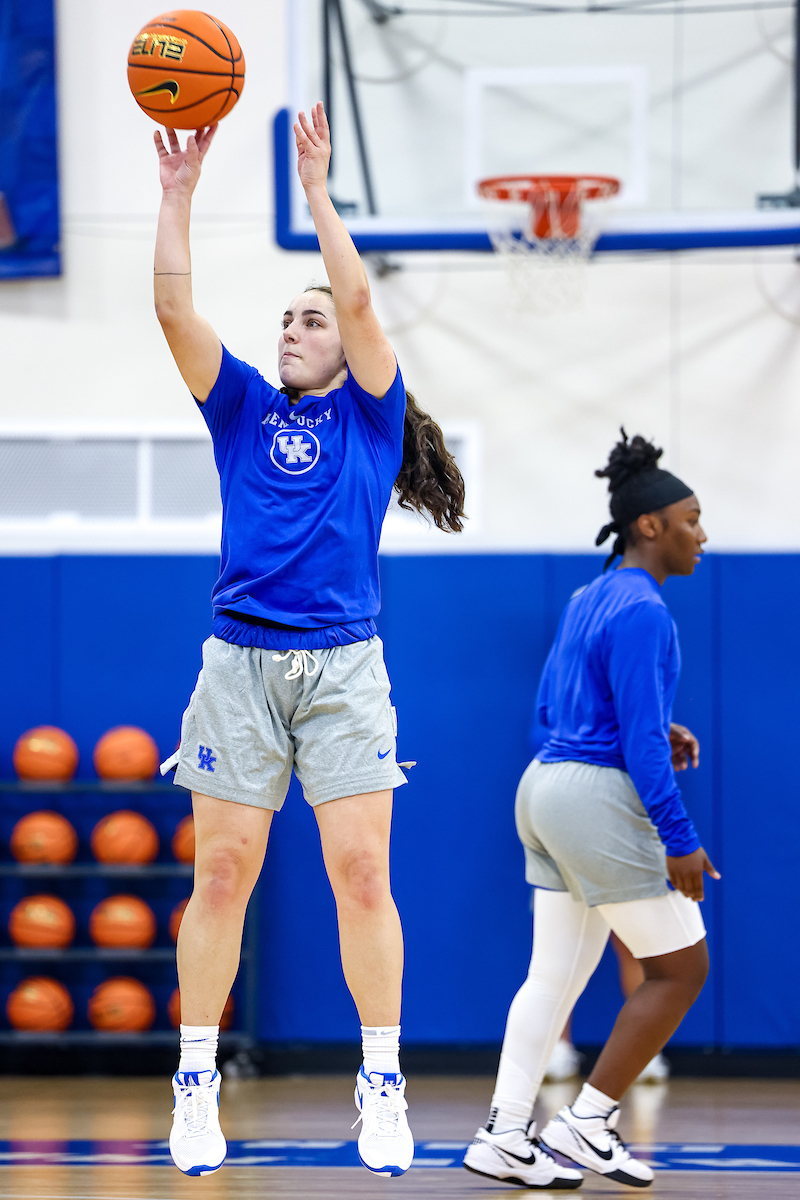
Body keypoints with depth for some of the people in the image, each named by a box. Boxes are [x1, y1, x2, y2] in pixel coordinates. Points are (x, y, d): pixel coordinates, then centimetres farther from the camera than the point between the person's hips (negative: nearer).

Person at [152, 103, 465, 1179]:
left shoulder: (370, 414, 10)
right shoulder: (244, 408, 15)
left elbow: (358, 301, -4)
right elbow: (175, 311, 4)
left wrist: (317, 192, -3)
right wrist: (179, 193, 0)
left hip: (344, 666, -2)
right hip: (241, 664, 2)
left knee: (361, 872, -7)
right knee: (222, 872, -2)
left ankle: (383, 1084, -2)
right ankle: (197, 1084, 3)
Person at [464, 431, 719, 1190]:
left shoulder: (587, 601, 14)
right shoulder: (642, 612, -16)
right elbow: (640, 739, -20)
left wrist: (656, 732, 16)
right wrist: (680, 840, -18)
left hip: (550, 787, 9)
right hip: (601, 804, -9)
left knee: (557, 976, 11)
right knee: (682, 968, 1)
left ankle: (504, 1137, 8)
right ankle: (588, 1122, 2)